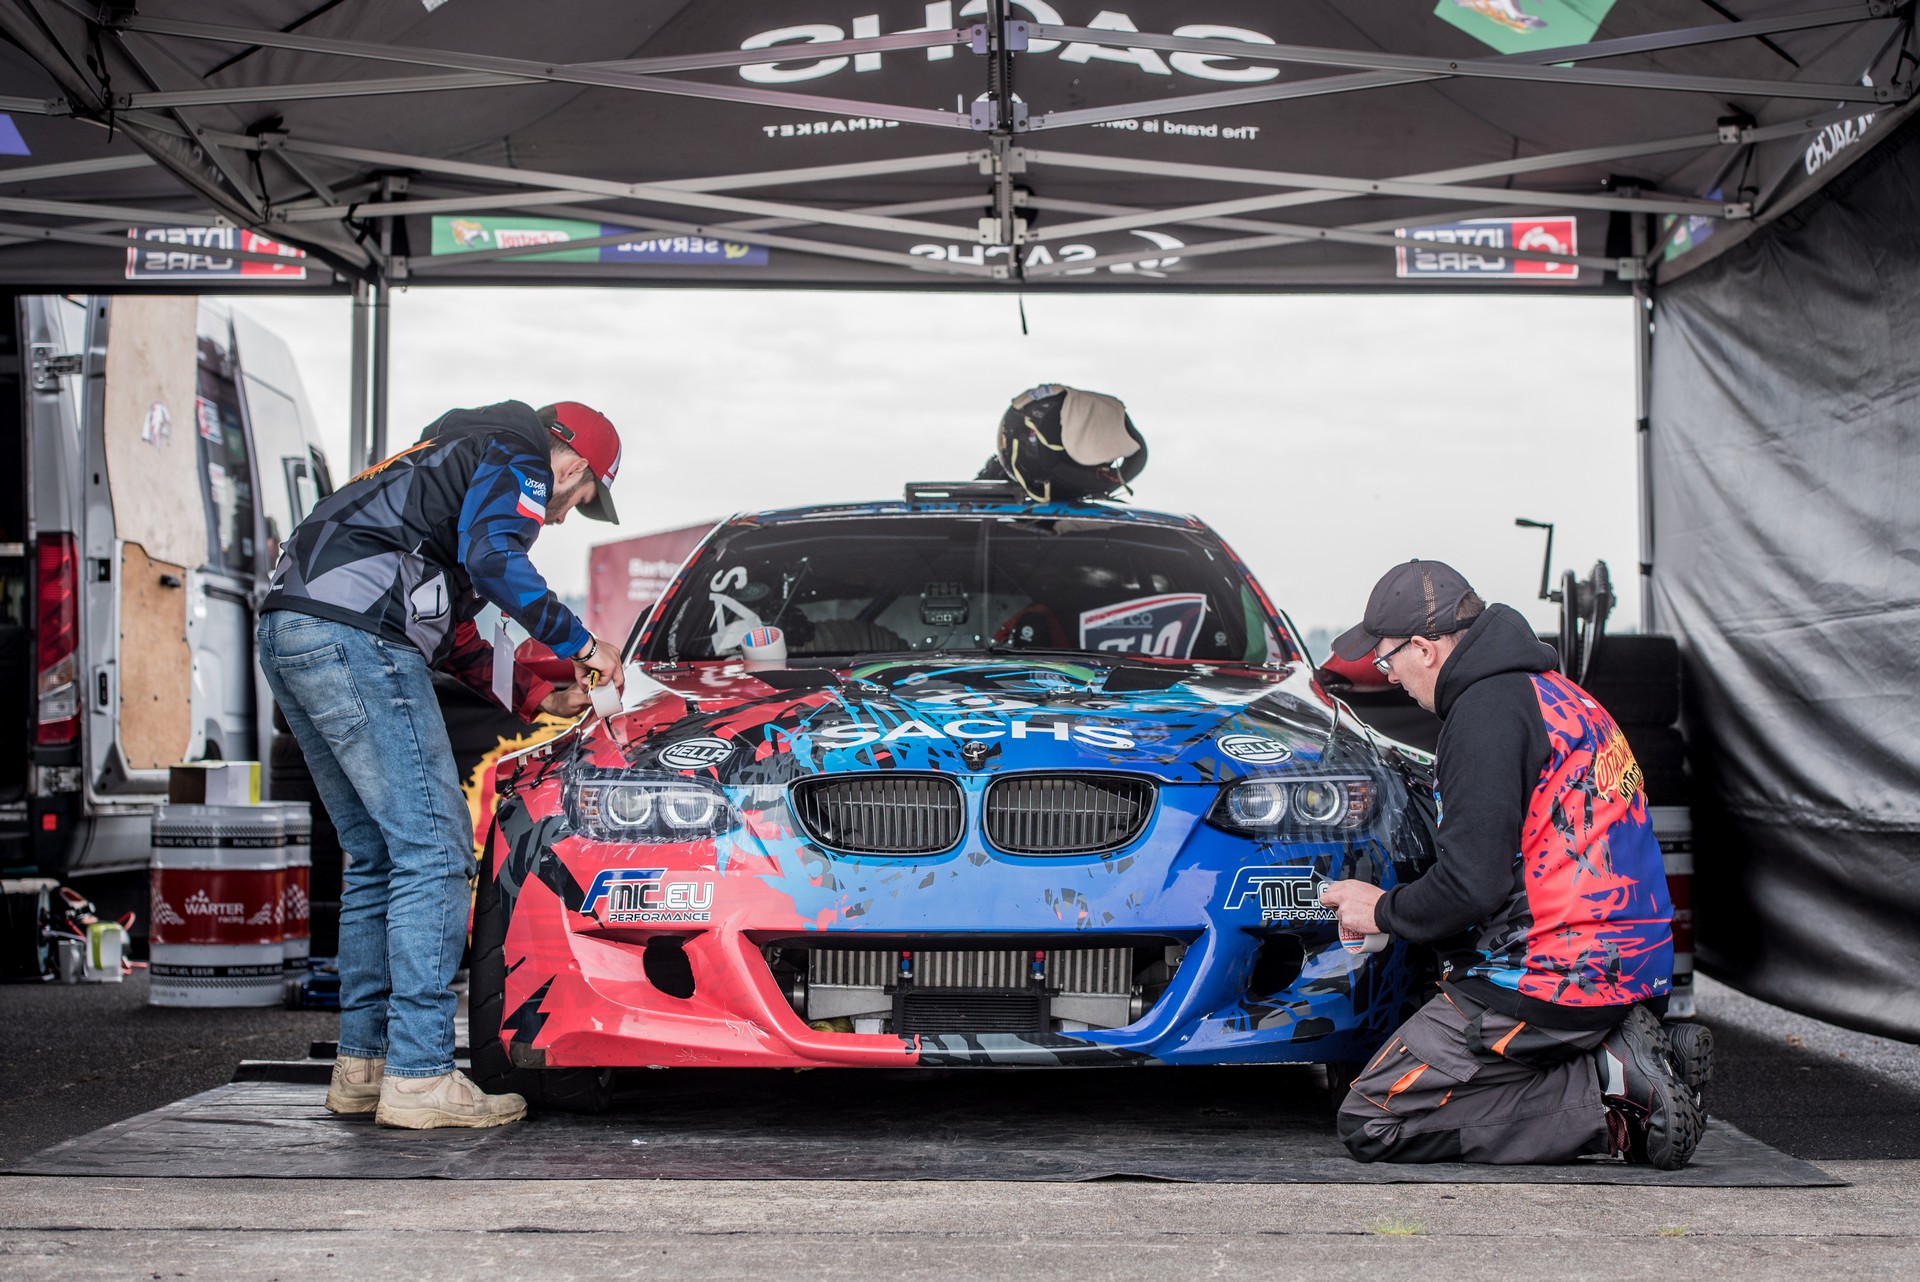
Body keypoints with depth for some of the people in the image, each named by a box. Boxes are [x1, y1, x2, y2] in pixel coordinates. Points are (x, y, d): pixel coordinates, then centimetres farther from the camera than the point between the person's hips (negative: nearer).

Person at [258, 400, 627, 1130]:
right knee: (434, 852, -9)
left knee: (376, 858, 15)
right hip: (355, 636, -10)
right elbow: (493, 560, -14)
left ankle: (361, 1065, 15)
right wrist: (580, 643, -3)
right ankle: (418, 1076, -12)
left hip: (289, 633, 10)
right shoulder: (518, 463, 7)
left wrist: (538, 698, 34)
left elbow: (452, 636, 36)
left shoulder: (451, 463, 35)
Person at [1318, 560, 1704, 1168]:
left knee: (1371, 1125, -7)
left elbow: (1473, 883, -20)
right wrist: (1401, 903, 23)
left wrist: (1384, 910, -2)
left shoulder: (1489, 710, -14)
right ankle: (1619, 1057, 5)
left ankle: (1606, 1083, -12)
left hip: (1548, 981, -10)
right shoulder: (1555, 692, 17)